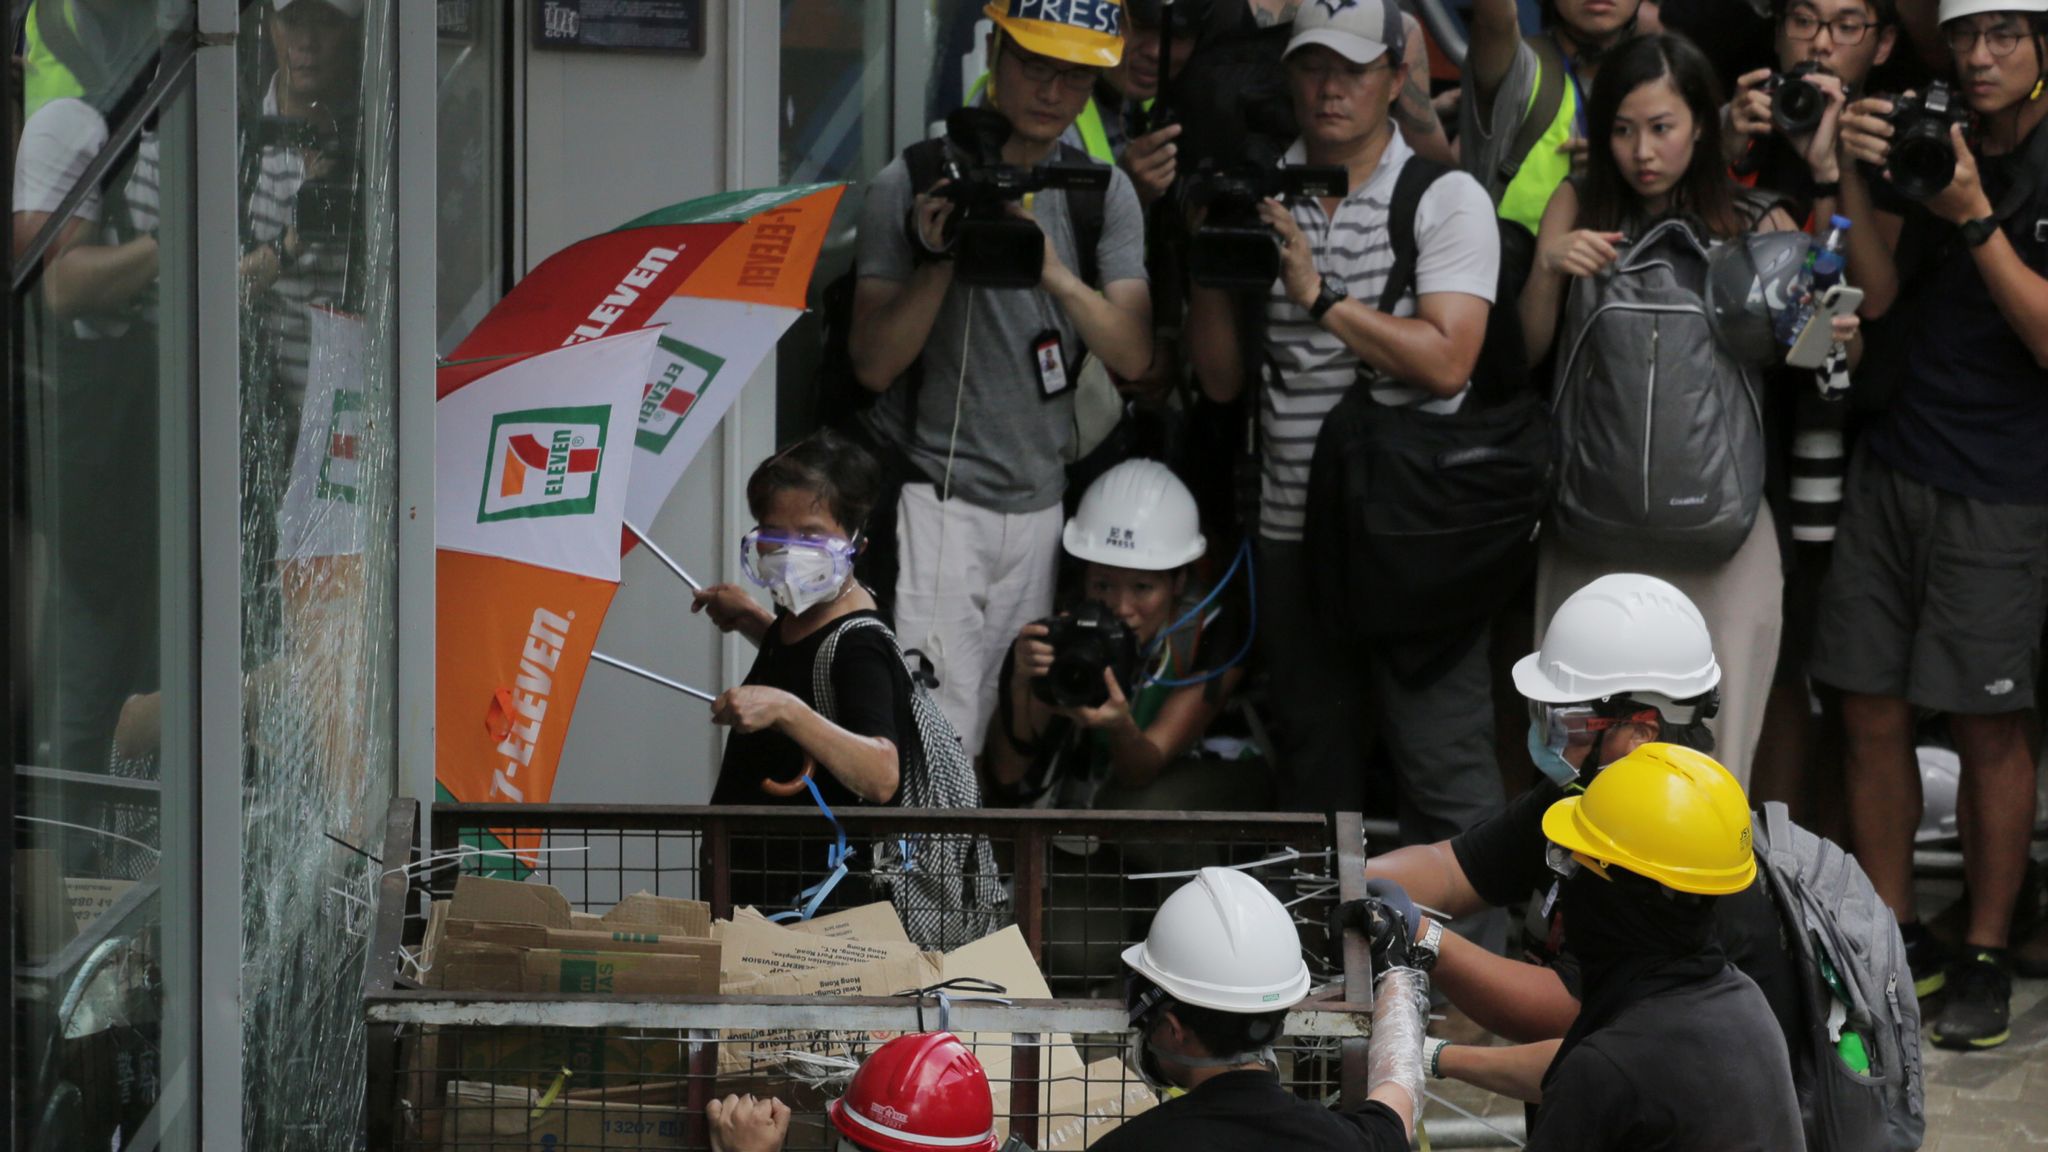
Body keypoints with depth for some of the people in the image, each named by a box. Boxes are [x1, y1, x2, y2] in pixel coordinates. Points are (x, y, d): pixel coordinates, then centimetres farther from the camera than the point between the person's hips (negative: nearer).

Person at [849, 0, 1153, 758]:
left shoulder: (1103, 193, 7)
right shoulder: (913, 185, -3)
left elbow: (1135, 357, -4)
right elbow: (874, 365, -6)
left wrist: (1056, 274, -21)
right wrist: (940, 260, -20)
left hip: (1040, 504, 4)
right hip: (933, 501, -4)